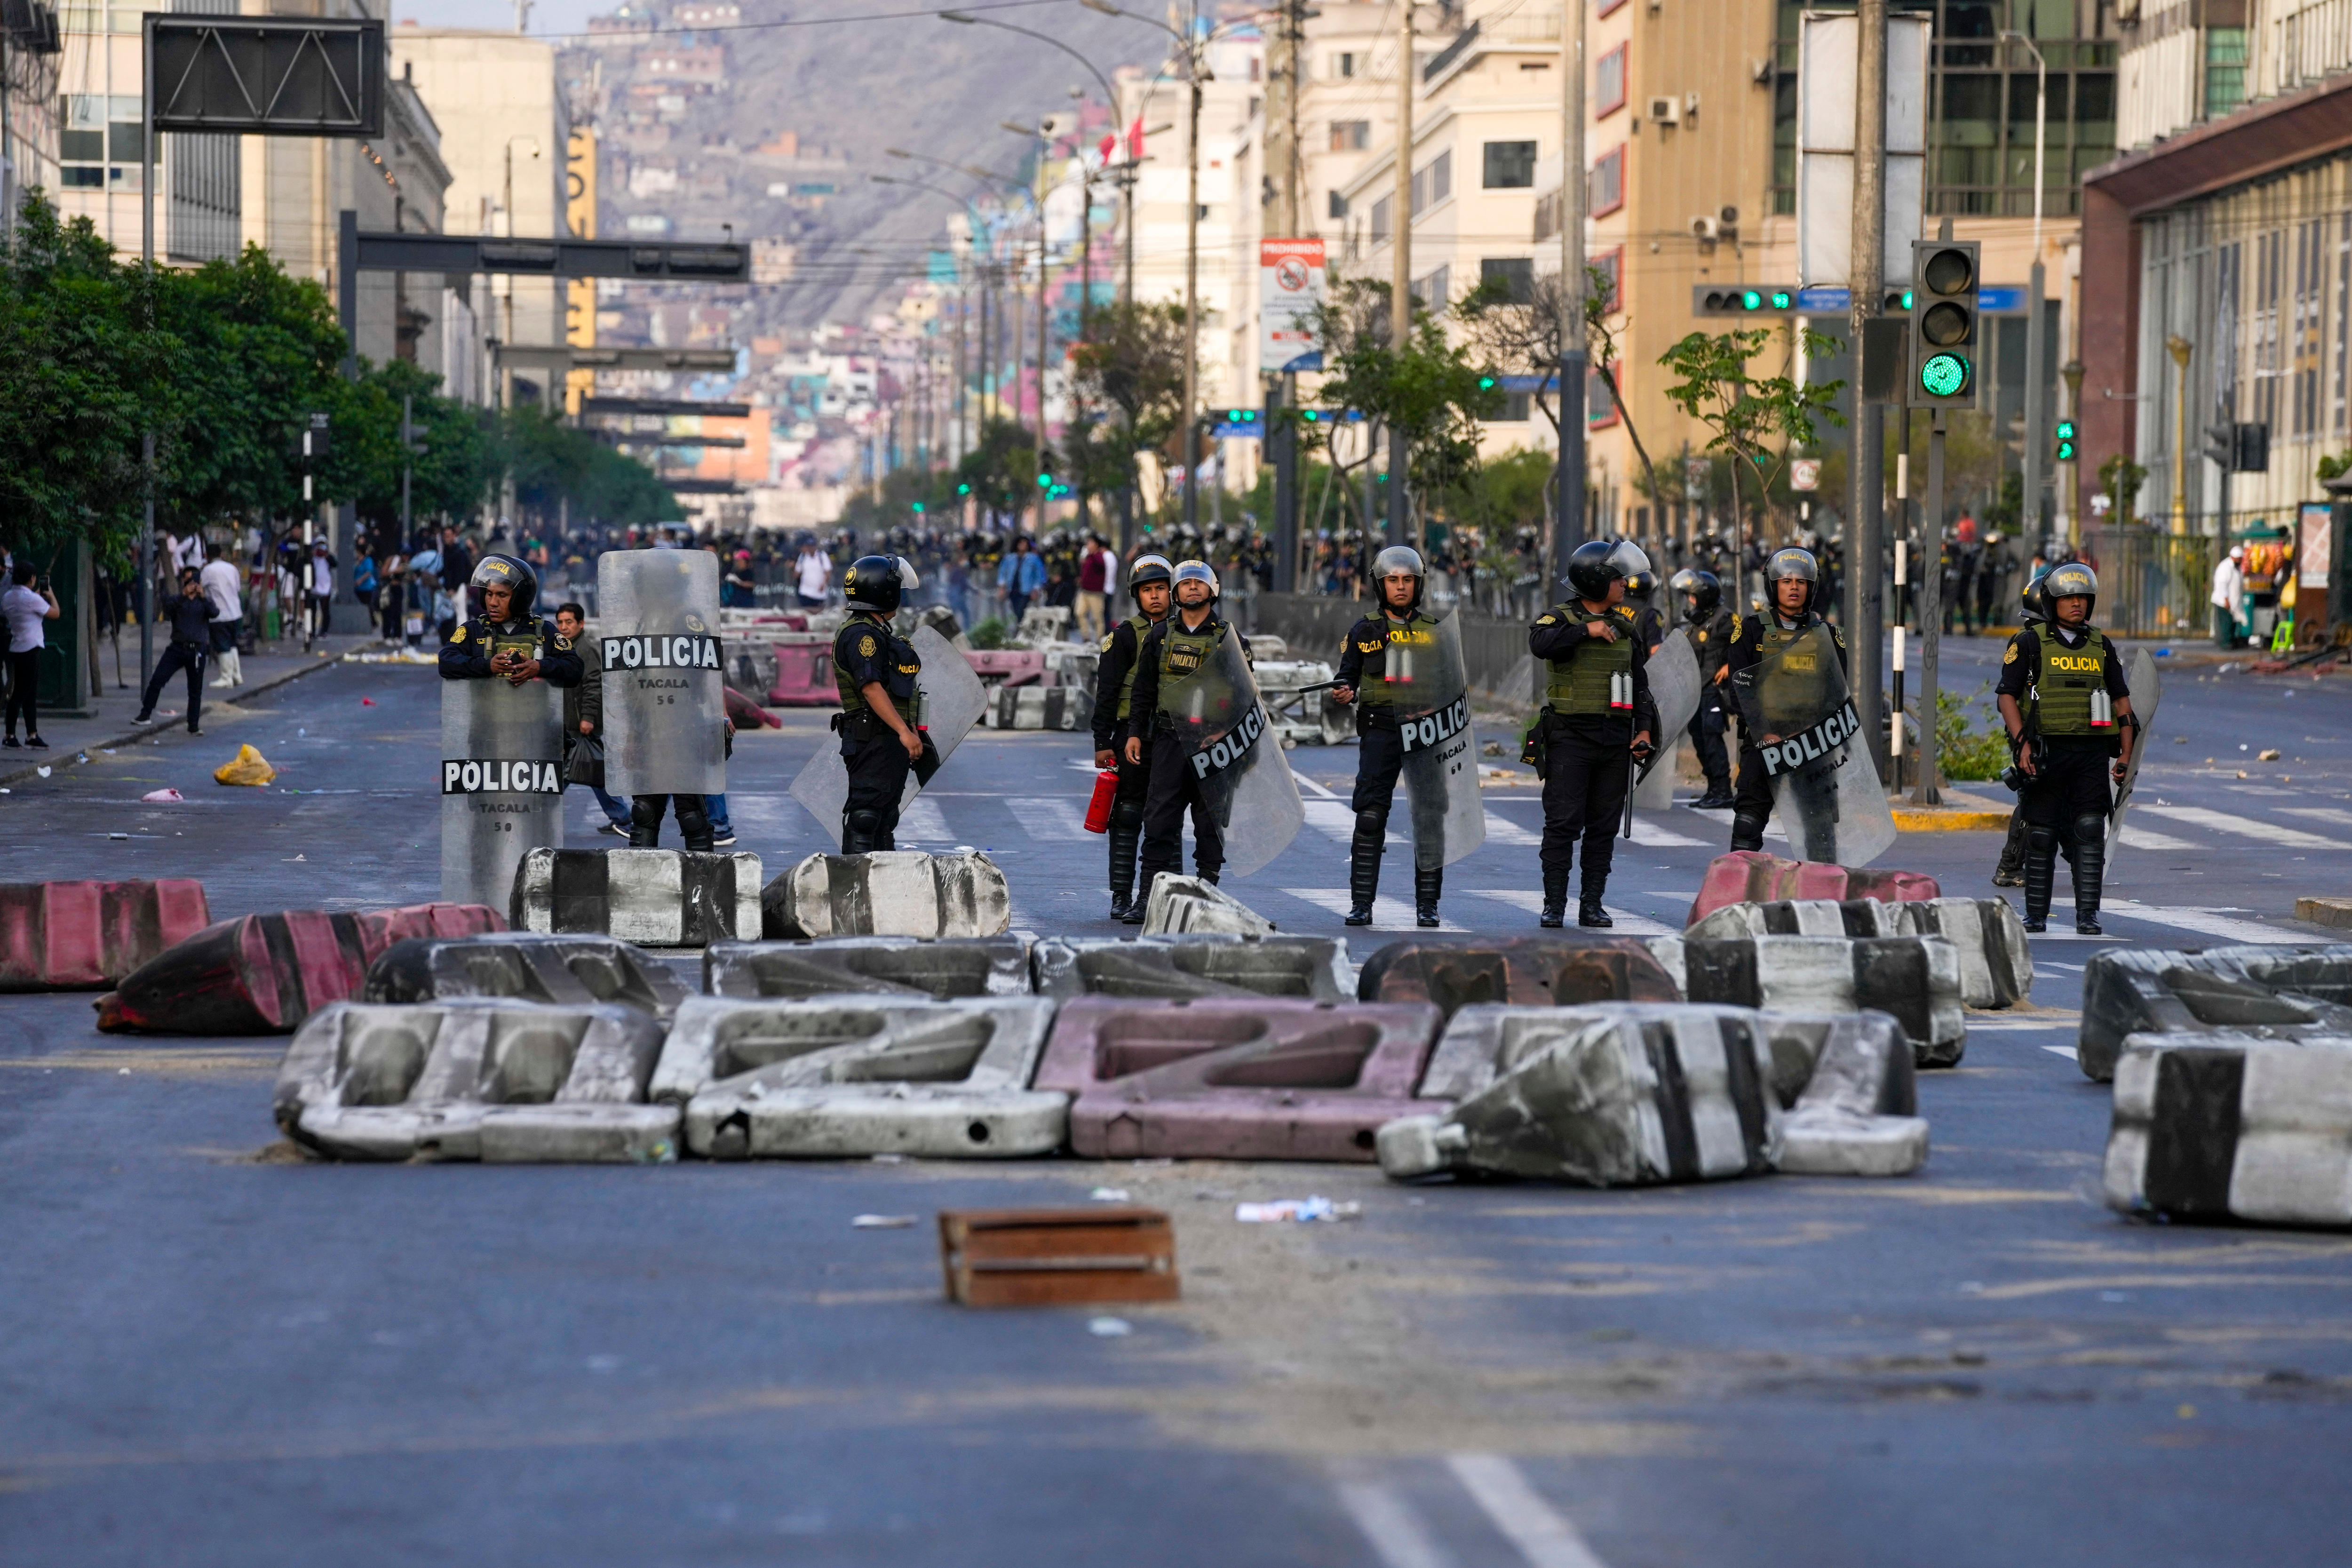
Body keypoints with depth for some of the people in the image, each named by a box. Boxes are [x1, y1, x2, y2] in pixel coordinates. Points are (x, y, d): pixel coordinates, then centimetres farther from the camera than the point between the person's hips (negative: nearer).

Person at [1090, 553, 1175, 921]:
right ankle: (1121, 898, 1)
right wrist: (1102, 743, -10)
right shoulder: (1125, 635, -2)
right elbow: (1106, 692, -4)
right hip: (1133, 734, -4)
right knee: (1128, 817, -2)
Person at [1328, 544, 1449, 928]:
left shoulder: (1434, 630, 12)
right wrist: (1343, 694, -10)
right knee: (1370, 817, -7)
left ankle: (1427, 906, 5)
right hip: (1380, 730, -1)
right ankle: (1361, 904, -3)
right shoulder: (1364, 631, 9)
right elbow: (1347, 676, 11)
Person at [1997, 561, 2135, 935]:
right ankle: (2036, 915, 10)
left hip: (2092, 753, 2)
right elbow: (2007, 695, -2)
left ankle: (2088, 916, -5)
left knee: (2090, 832, -6)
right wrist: (2022, 743, -13)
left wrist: (2126, 753, 9)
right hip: (2046, 752, -2)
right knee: (2041, 835, 2)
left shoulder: (2101, 646, 13)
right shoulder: (2029, 643, 2)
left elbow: (2121, 699, 17)